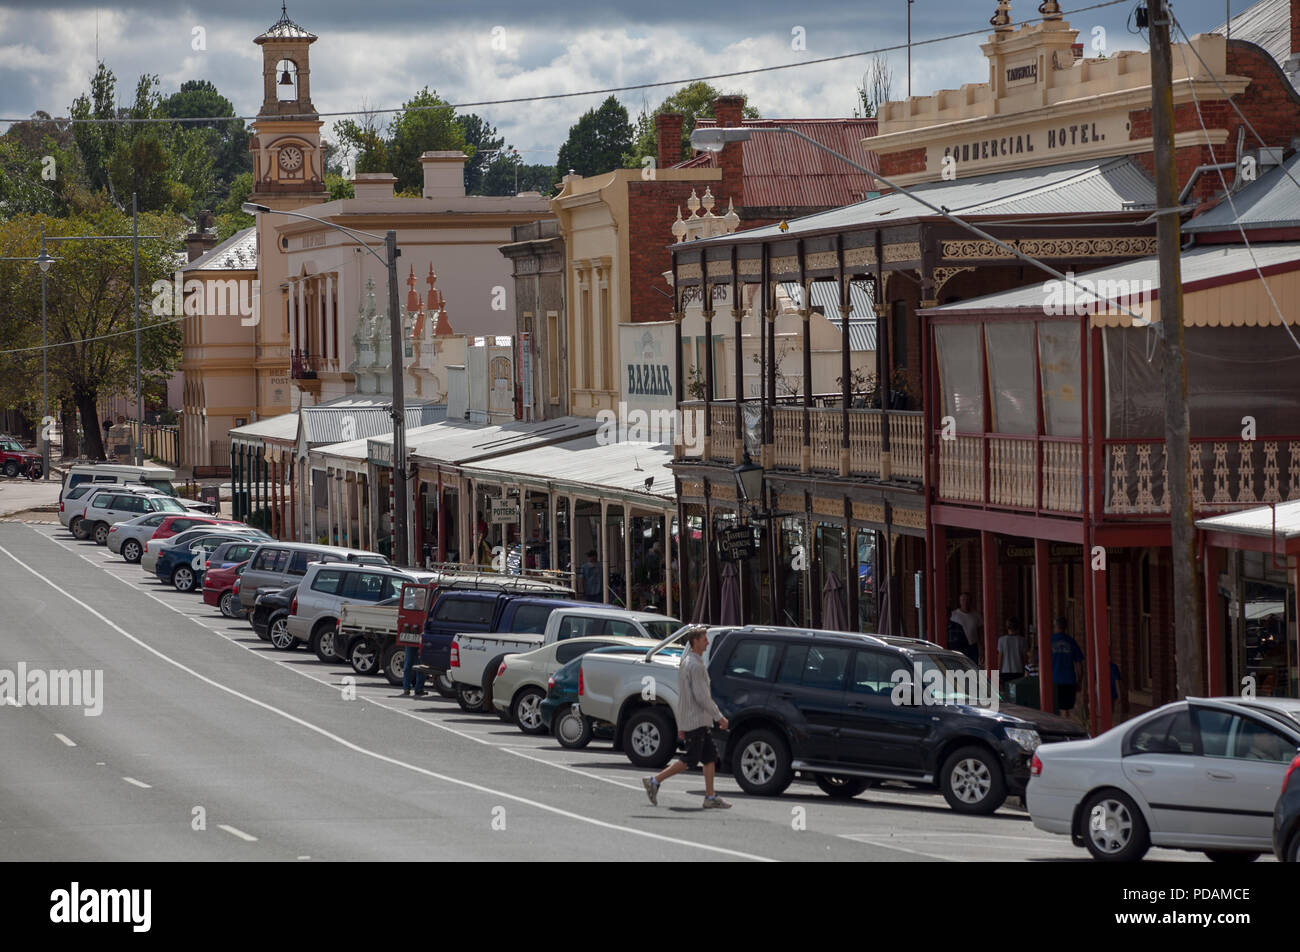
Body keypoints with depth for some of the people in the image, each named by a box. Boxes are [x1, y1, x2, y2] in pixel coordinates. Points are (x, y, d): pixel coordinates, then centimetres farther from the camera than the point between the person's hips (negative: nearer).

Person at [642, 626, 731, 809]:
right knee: (690, 760, -6)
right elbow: (702, 697, -20)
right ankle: (654, 781, -2)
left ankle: (710, 798, 5)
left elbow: (684, 695, 20)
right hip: (696, 720, -10)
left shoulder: (686, 662, 16)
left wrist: (681, 725, 23)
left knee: (710, 758, 7)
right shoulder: (695, 665, -16)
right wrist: (719, 717, -13)